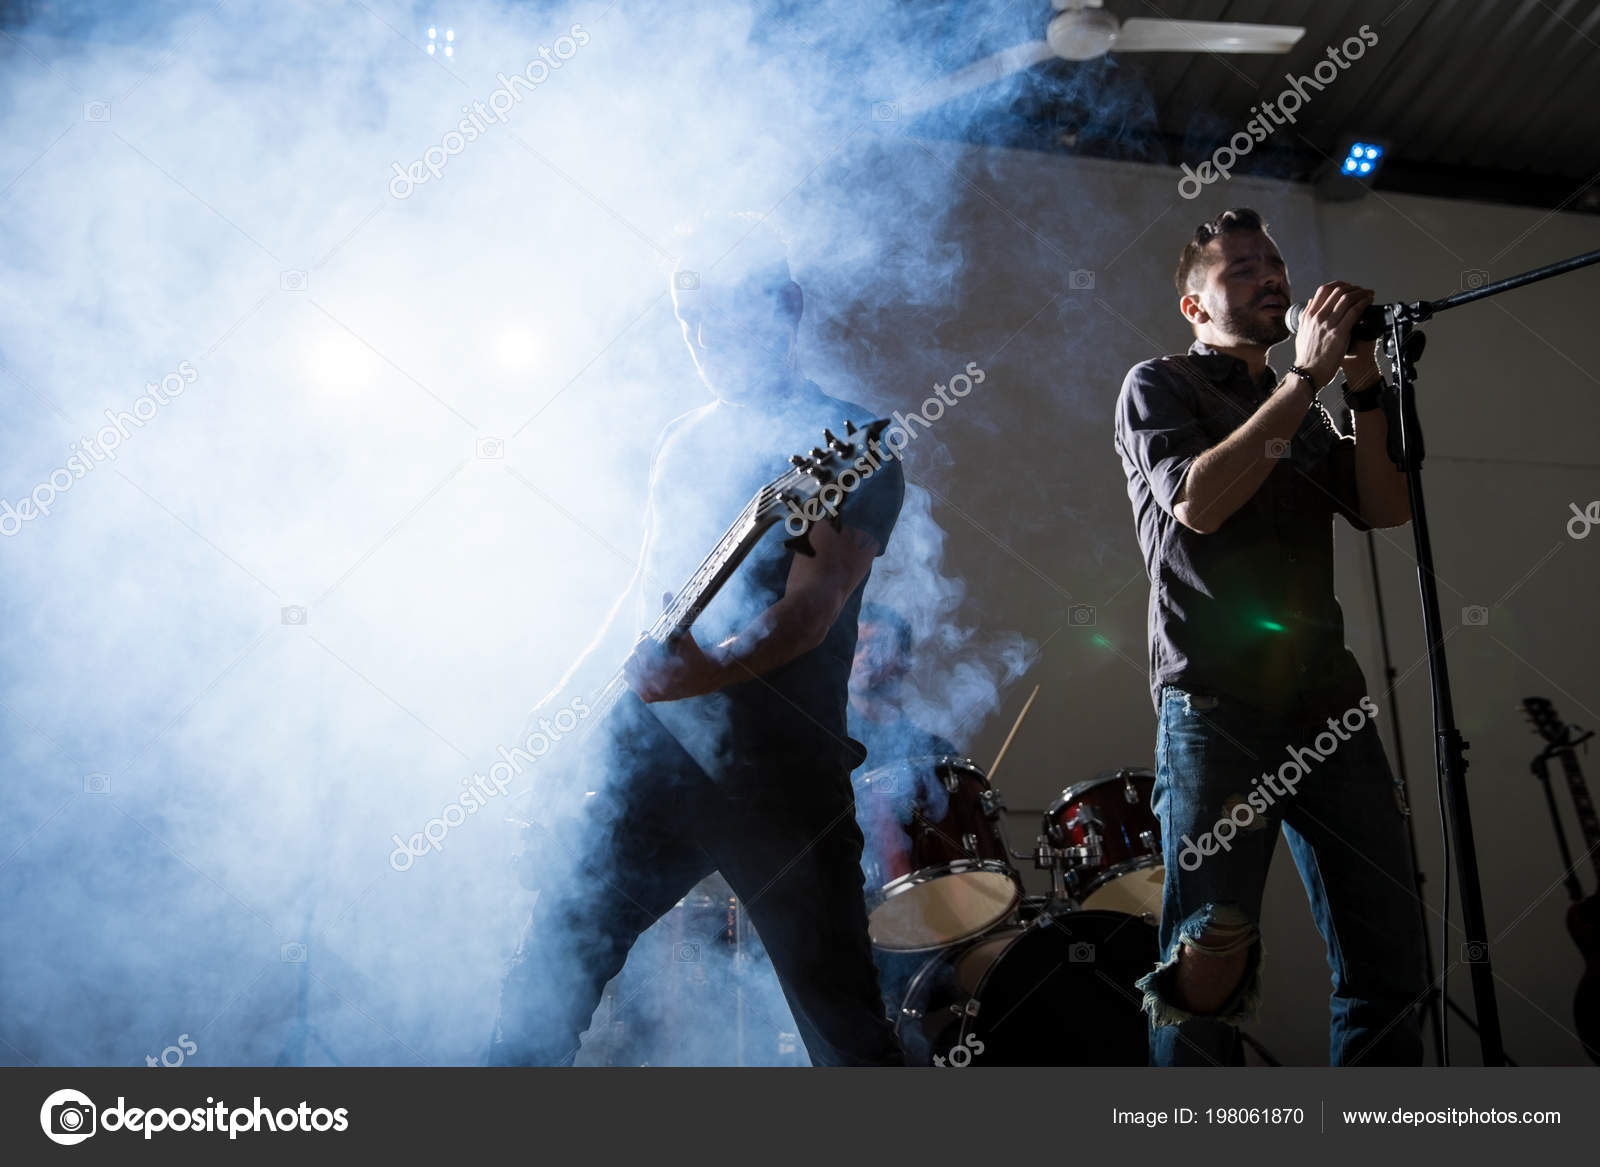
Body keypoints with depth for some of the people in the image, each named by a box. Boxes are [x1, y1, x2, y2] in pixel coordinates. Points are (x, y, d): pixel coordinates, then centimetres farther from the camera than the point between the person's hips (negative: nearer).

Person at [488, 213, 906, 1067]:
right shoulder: (685, 442, 17)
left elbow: (813, 604, -17)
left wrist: (716, 670, -35)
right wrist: (568, 694, 15)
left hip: (779, 771, -5)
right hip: (646, 749, 5)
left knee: (845, 1027, 3)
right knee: (545, 978, 3)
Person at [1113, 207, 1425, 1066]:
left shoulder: (1301, 413, 26)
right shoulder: (1159, 386, 8)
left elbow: (1386, 508, 12)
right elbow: (1199, 502, -10)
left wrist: (1364, 387, 1)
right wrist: (1306, 378, -8)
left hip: (1324, 697, 6)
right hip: (1215, 701, -6)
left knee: (1387, 954, 2)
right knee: (1210, 960, -10)